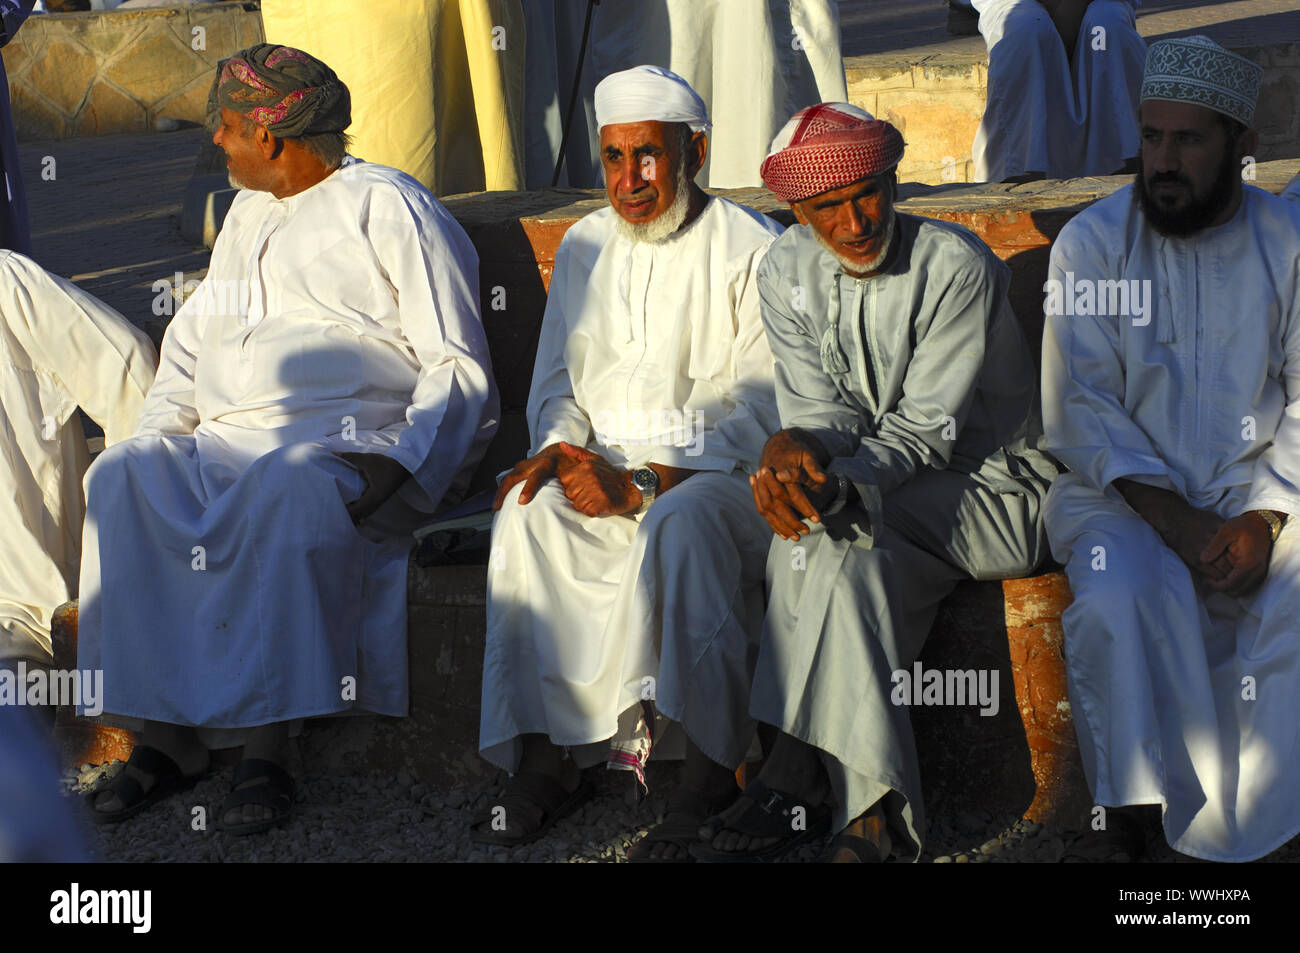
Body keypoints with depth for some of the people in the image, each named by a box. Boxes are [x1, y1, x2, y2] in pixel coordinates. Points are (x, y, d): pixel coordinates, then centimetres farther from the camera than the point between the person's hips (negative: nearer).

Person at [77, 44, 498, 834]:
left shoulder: (387, 208, 3)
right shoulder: (248, 216, 27)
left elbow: (460, 370, -3)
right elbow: (192, 338, 31)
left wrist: (396, 464, -18)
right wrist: (157, 433, 10)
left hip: (347, 445, -6)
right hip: (228, 443, 6)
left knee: (285, 495, -39)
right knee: (123, 479, -23)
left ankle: (266, 749, -36)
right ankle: (165, 734, -24)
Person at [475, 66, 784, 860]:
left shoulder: (753, 252, -4)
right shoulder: (586, 247, 15)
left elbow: (760, 416, -10)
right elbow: (557, 378, 22)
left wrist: (641, 486, -18)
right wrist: (560, 445, -3)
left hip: (719, 475, -5)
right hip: (606, 466, 5)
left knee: (681, 521, -38)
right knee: (531, 514, -27)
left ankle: (712, 772, -33)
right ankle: (547, 756, -25)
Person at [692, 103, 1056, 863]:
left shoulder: (956, 266, -16)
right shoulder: (787, 274, 2)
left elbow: (928, 428, -20)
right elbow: (823, 414, -4)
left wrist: (831, 481, -37)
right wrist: (792, 447, -30)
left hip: (994, 491, -5)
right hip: (879, 491, 5)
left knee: (821, 527, -30)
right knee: (812, 519, -29)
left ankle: (798, 783, -26)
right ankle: (870, 807, -28)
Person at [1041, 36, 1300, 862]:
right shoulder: (1091, 243, 1)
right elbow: (1084, 405, -5)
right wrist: (1172, 517, -18)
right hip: (1121, 487, -1)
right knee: (1119, 597, -32)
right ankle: (1128, 814, -21)